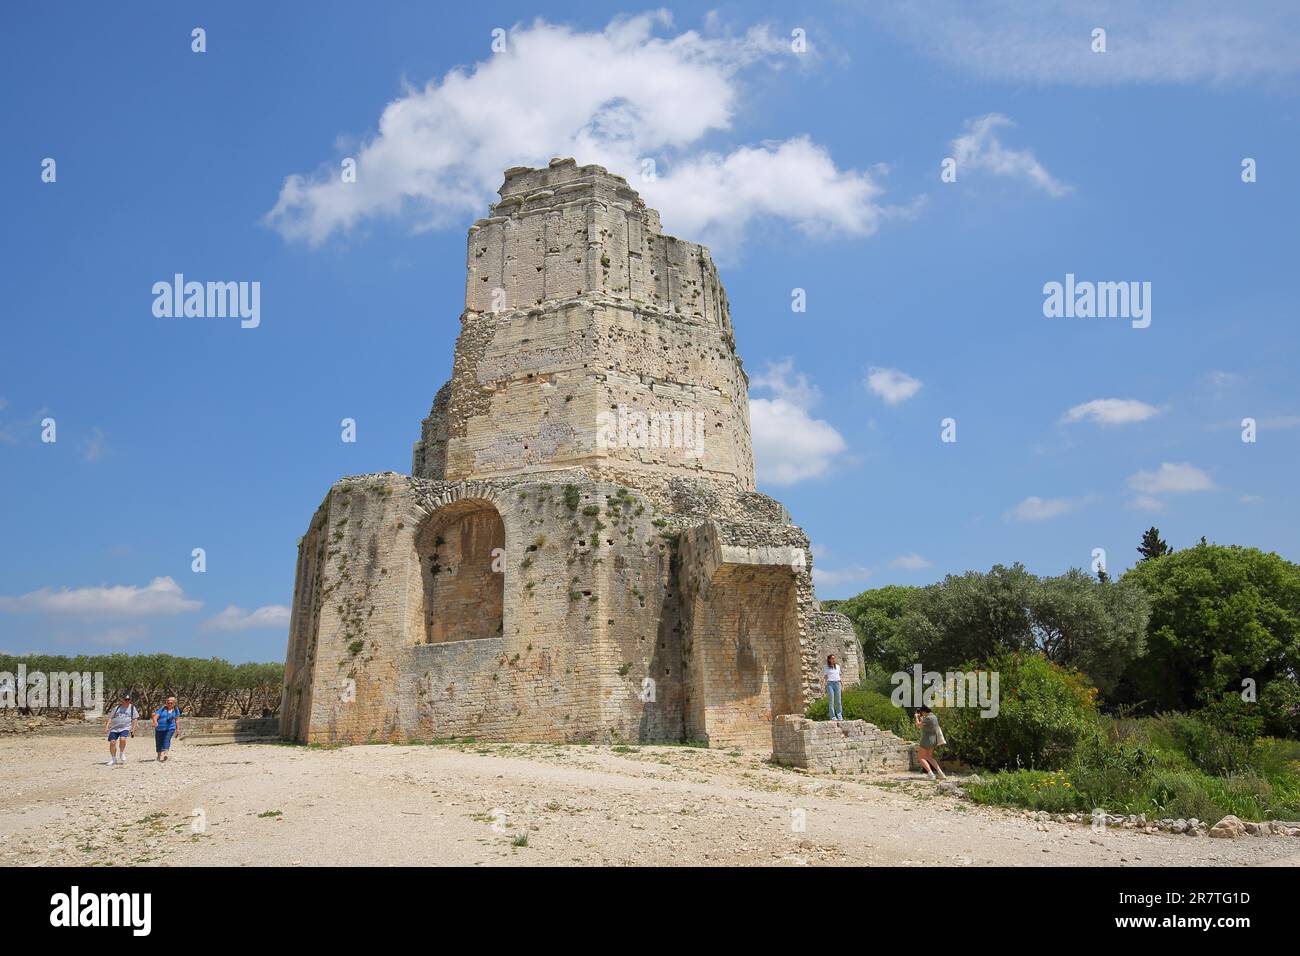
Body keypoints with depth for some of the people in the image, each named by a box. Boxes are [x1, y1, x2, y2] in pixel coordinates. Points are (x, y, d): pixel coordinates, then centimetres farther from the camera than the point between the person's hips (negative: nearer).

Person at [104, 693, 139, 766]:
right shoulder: (117, 707, 11)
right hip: (114, 728, 2)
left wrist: (133, 729, 0)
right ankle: (113, 759, 13)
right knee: (112, 743, -5)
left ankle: (122, 754, -2)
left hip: (125, 728, -2)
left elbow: (134, 719, 8)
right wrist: (107, 726, -2)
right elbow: (110, 717, 11)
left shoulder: (132, 708, 8)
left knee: (122, 739, -27)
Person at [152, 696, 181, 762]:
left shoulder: (176, 710, 7)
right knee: (159, 742, 7)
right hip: (159, 729, 1)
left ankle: (165, 753, -37)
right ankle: (159, 755, 28)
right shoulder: (162, 709, 0)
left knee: (167, 740, -21)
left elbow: (177, 719, 12)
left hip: (170, 728, -1)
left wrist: (178, 728, 10)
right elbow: (156, 716, -9)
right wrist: (155, 722, -29)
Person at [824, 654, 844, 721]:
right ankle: (833, 717, -3)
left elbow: (839, 675, 18)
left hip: (837, 683, 3)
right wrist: (825, 686, 0)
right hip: (830, 683, -3)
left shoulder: (837, 666, 14)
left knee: (839, 700, 0)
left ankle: (840, 717, 4)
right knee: (831, 701, -5)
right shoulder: (827, 668, 5)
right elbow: (826, 677, 6)